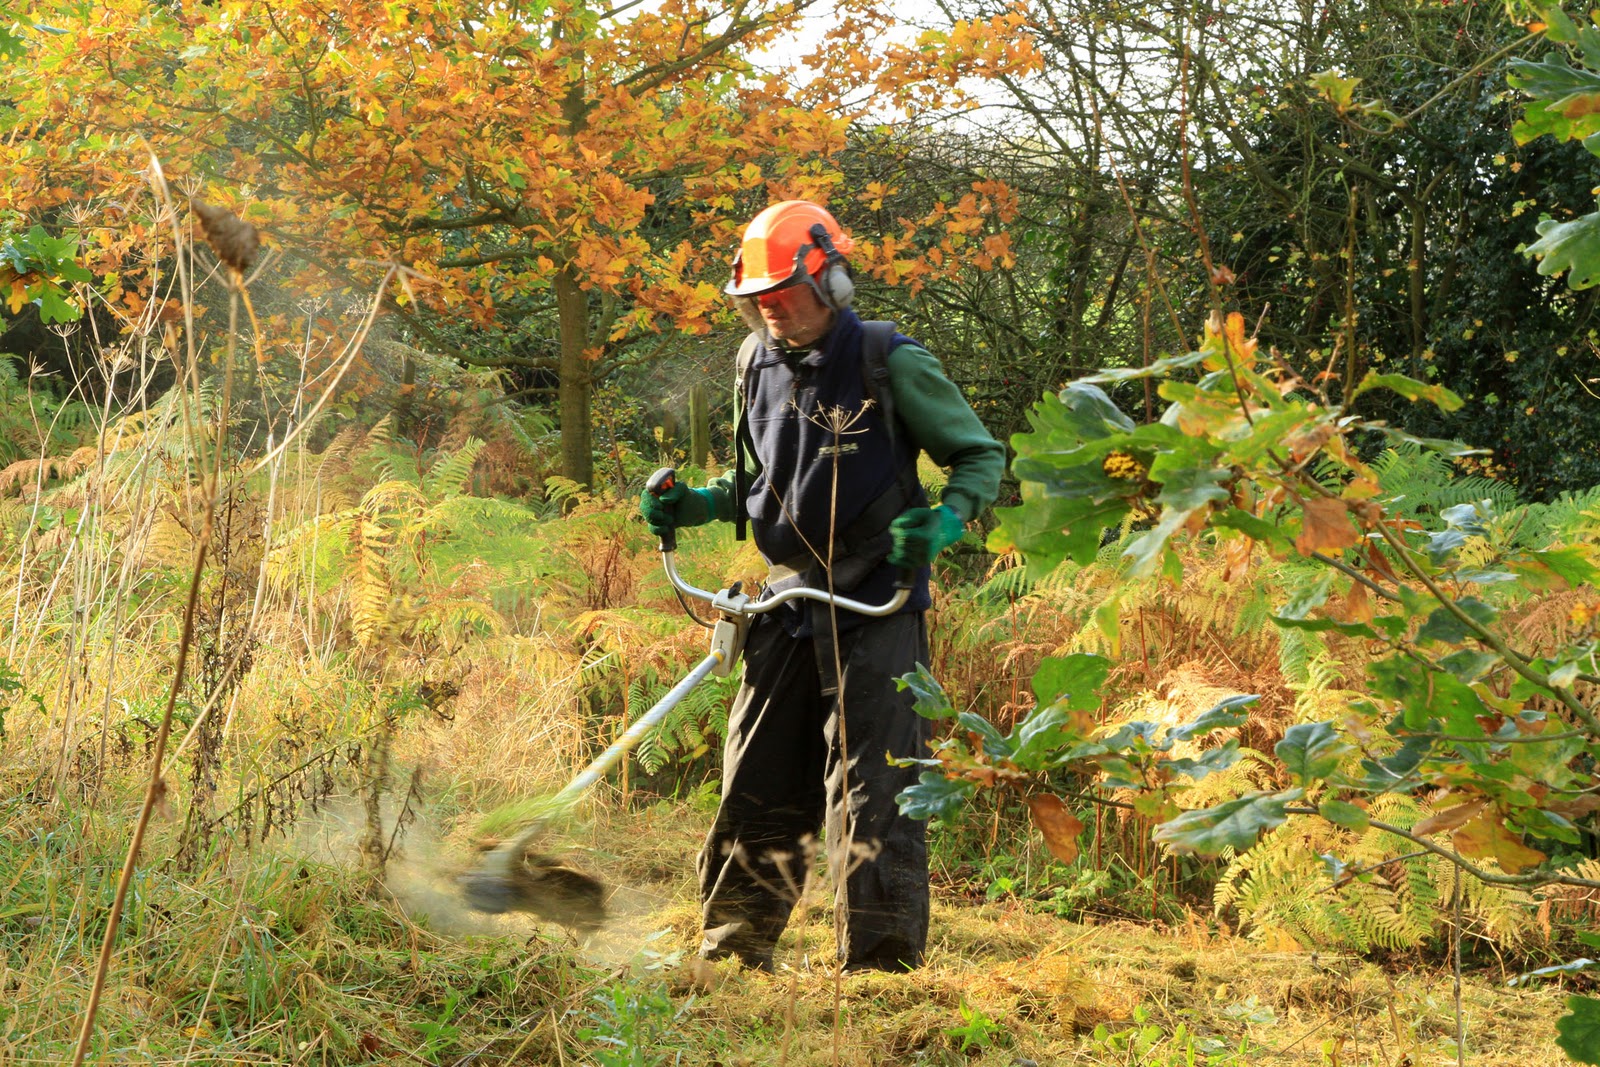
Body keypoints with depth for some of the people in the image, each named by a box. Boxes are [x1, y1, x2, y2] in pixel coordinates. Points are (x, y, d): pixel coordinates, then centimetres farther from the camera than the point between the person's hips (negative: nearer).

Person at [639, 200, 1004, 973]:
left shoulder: (890, 364, -9)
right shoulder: (758, 364, 8)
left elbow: (981, 456, -2)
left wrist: (942, 522, -21)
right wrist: (688, 504, 4)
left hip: (876, 609, -6)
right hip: (788, 604, 6)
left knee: (872, 792, -8)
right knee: (755, 789, 10)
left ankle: (882, 962, -2)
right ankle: (733, 952, 24)